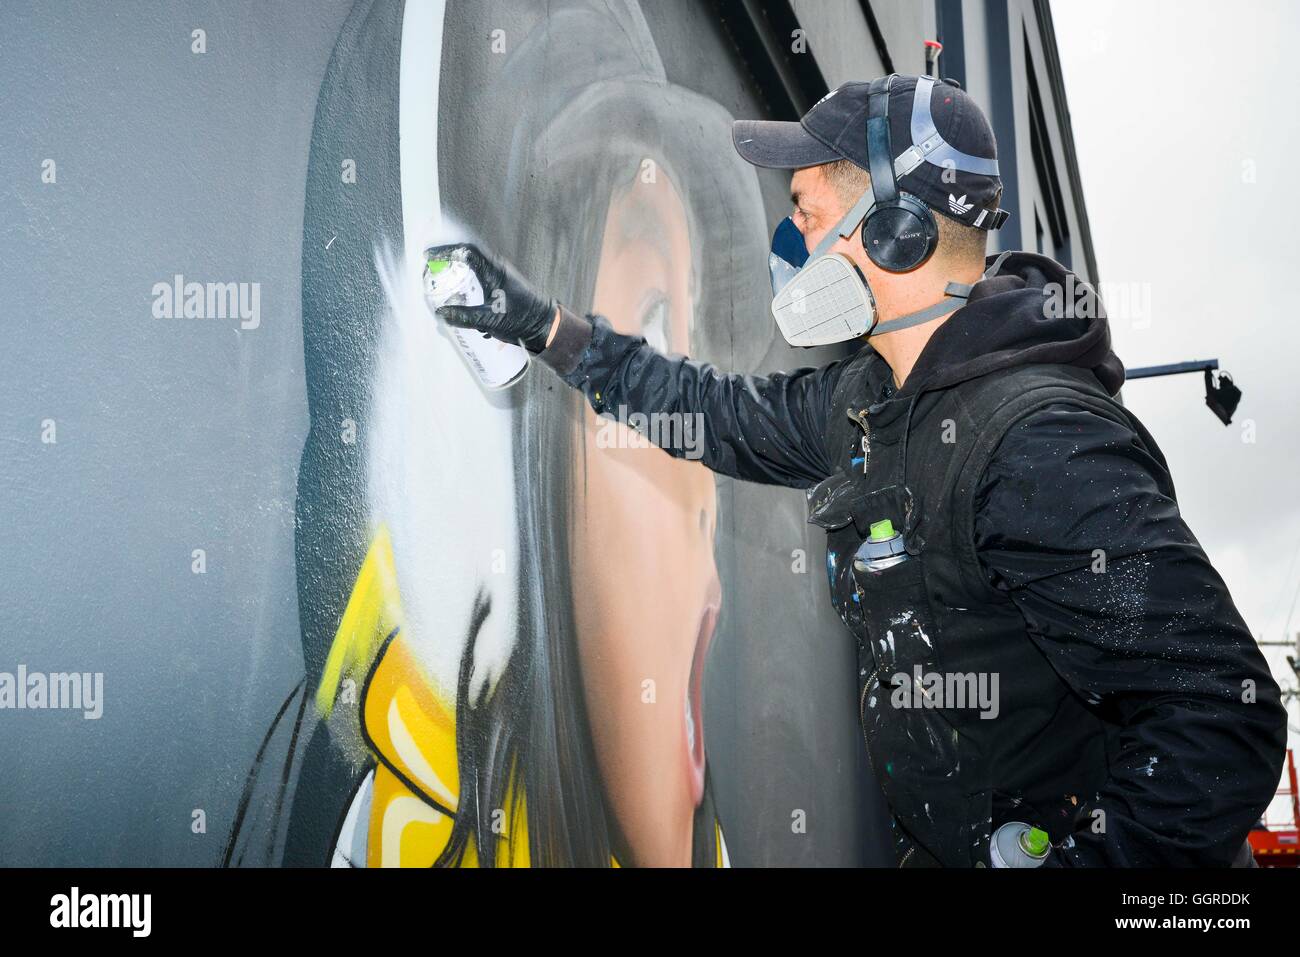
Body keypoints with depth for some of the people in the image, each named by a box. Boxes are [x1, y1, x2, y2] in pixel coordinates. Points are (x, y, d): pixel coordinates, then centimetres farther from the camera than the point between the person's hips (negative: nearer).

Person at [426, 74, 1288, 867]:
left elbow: (1222, 723, -30)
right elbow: (729, 417, 11)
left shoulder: (1043, 445, -31)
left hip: (1058, 844, -7)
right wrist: (540, 323, 11)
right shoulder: (869, 398, -2)